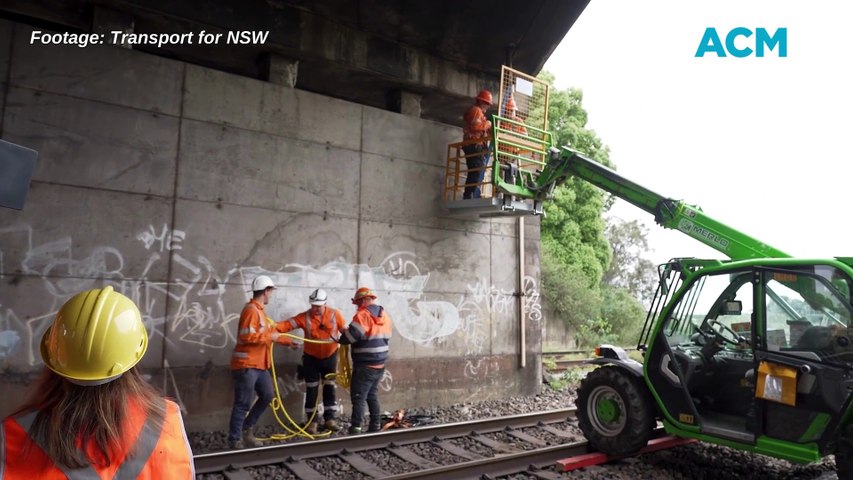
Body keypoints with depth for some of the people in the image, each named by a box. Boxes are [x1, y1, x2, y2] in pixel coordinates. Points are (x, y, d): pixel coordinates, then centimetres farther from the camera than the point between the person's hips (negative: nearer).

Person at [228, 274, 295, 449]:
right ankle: (235, 440, 6)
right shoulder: (251, 310, -16)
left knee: (267, 395, 15)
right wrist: (270, 336, -17)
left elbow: (270, 331, 27)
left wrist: (287, 341, 32)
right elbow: (246, 336, -26)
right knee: (243, 404, -4)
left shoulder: (259, 310, 16)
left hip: (259, 365, 10)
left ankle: (246, 428, 26)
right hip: (246, 365, -10)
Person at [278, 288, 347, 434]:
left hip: (330, 357, 1)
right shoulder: (305, 317, -13)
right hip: (311, 357, -1)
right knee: (311, 389, 4)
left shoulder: (335, 314, -11)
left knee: (329, 387, 7)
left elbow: (345, 331, -4)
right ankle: (311, 421, 13)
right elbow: (288, 324, -25)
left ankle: (329, 418, 16)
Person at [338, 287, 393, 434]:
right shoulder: (384, 314, 10)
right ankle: (376, 426, 22)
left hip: (365, 365, -8)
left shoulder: (363, 315, -15)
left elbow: (351, 336, -19)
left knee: (358, 397, -3)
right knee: (372, 395, 18)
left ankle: (356, 429, -5)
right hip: (380, 363, 8)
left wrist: (340, 339, 2)